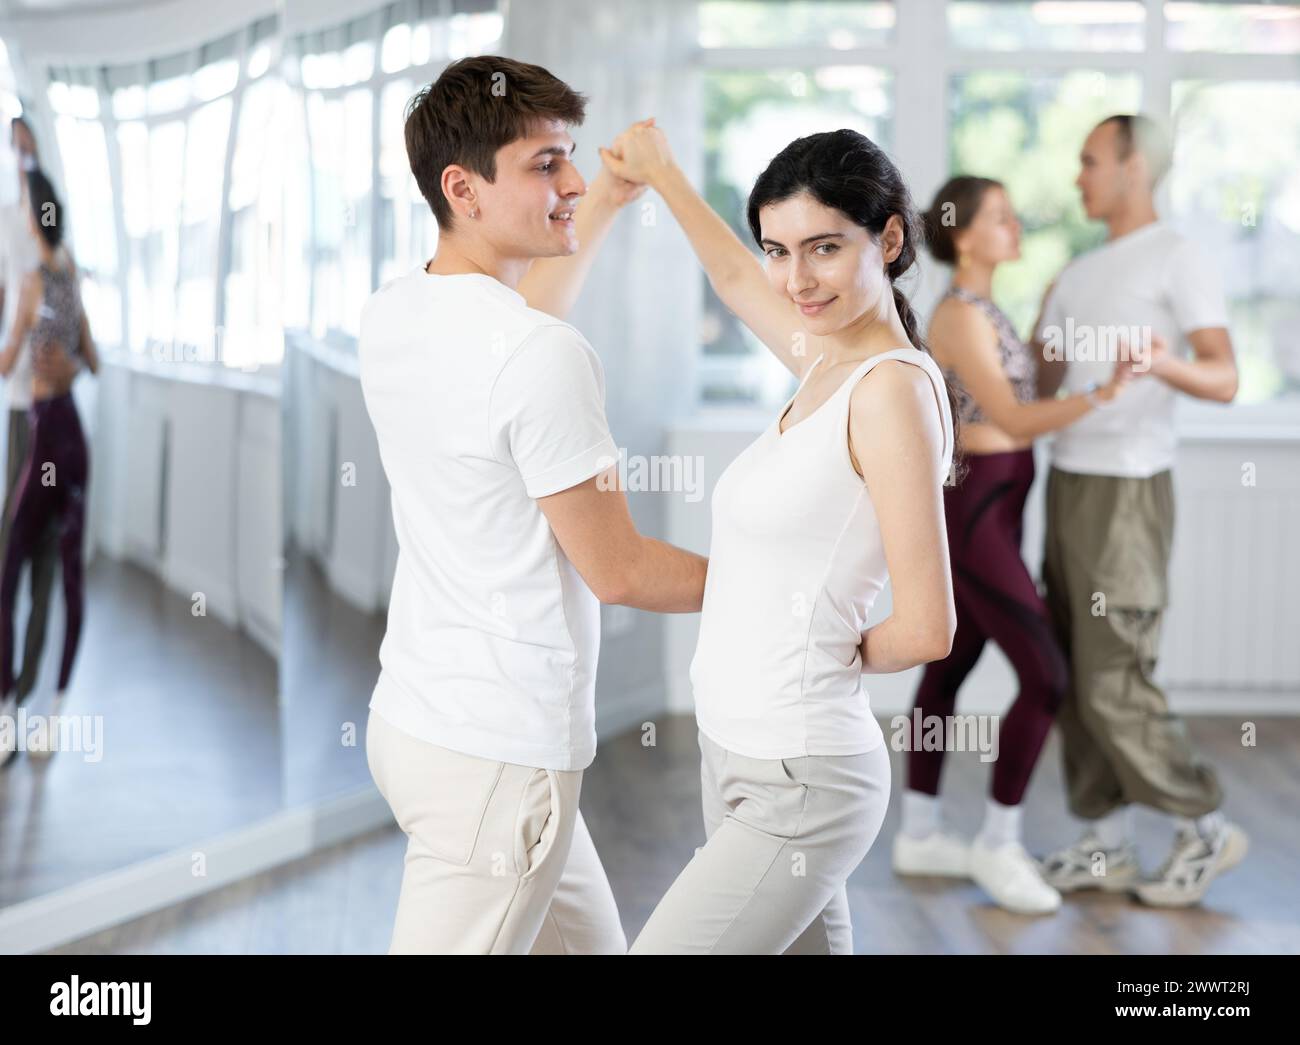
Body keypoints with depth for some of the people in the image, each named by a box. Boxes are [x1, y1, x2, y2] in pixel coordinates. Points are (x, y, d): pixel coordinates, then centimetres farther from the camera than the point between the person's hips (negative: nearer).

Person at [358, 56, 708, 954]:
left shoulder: (391, 315, 5)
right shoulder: (543, 358, -22)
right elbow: (617, 571, -15)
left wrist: (605, 206, 35)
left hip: (413, 713, 9)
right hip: (497, 754, -9)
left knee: (588, 943, 21)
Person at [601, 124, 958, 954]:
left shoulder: (893, 387, -17)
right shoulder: (824, 363, 7)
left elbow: (925, 630, -18)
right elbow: (734, 280, 30)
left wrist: (838, 656, 0)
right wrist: (661, 175, 39)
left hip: (798, 783, -8)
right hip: (736, 756, 8)